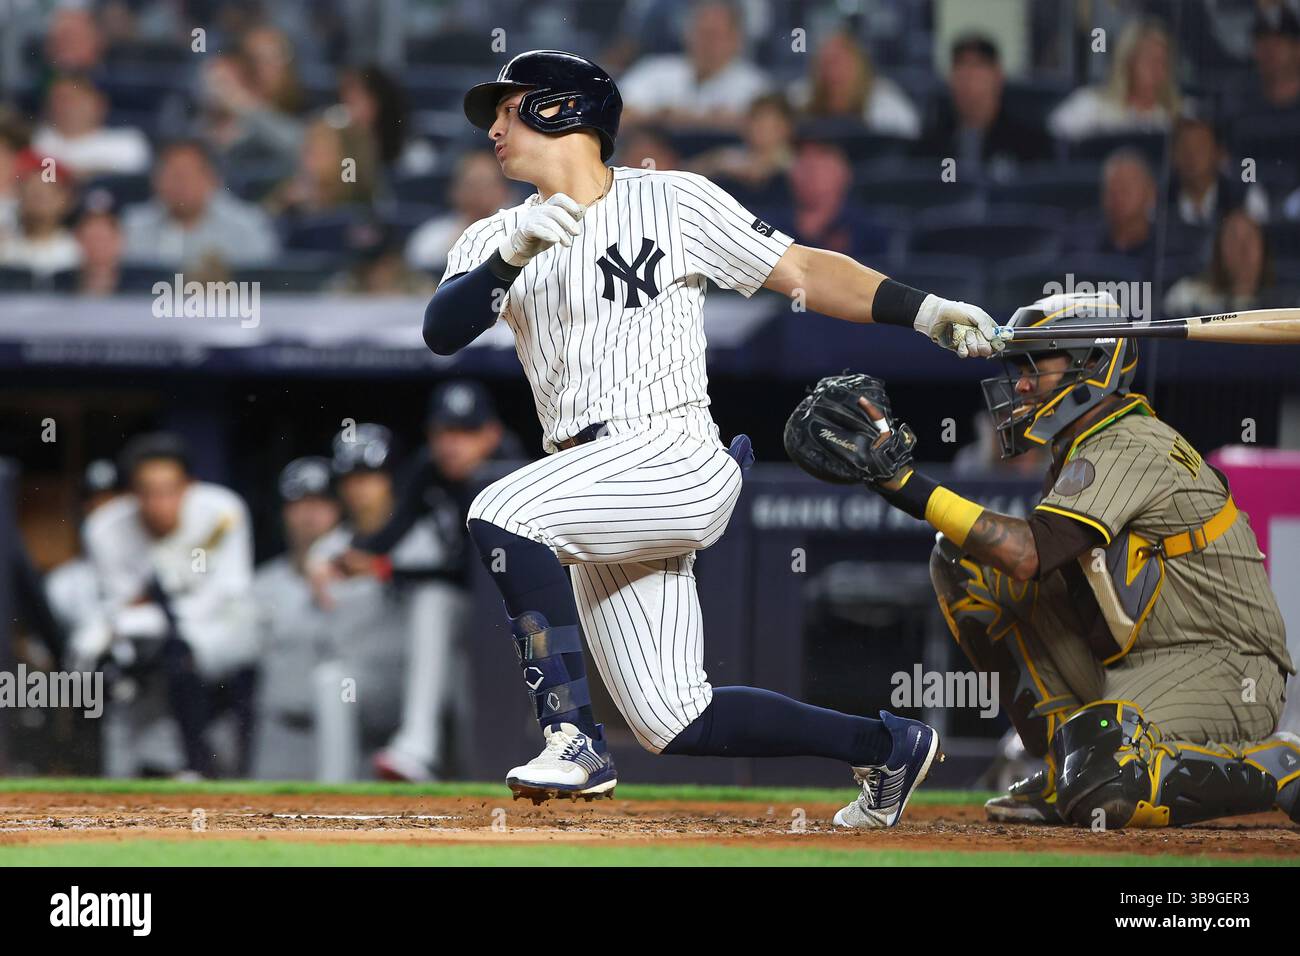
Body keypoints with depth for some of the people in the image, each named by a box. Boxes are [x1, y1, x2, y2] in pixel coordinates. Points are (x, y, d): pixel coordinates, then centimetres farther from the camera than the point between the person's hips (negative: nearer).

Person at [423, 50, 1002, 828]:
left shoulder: (672, 202, 3)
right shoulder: (496, 240, 14)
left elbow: (802, 270, 3)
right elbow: (441, 332, -4)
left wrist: (926, 311, -7)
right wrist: (513, 258, -22)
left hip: (679, 463, -6)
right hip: (599, 500, 6)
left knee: (503, 514, -29)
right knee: (673, 724, 2)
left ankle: (573, 736, -24)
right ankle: (887, 747, 20)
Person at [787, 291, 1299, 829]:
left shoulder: (1128, 448, -18)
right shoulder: (1082, 451, 14)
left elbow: (1026, 553, -30)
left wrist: (907, 483, -31)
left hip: (1223, 667, -9)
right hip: (1126, 665, 9)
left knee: (1104, 789, -37)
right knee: (963, 561, 0)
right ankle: (1072, 756, 2)